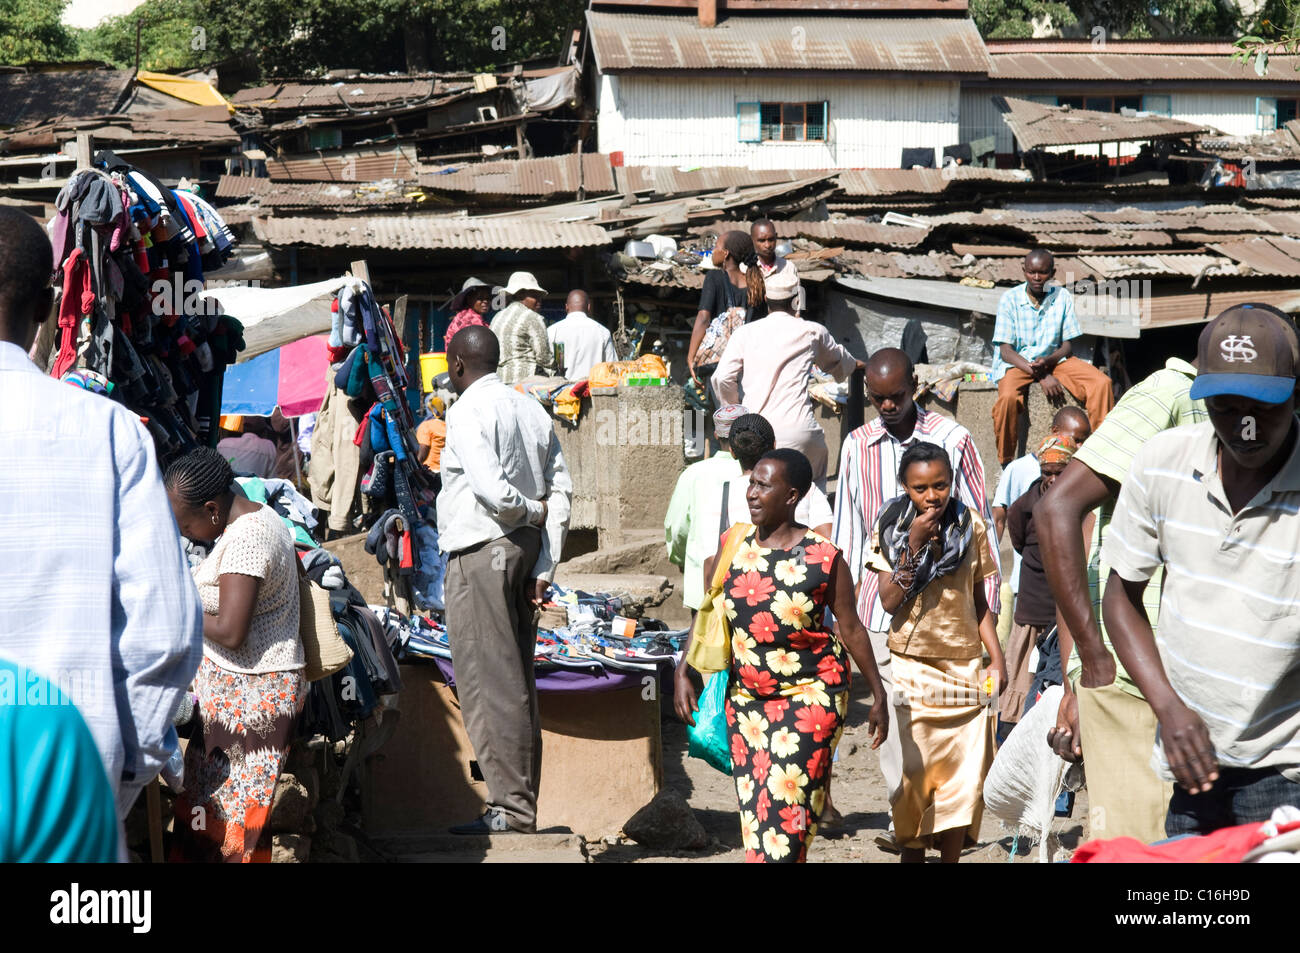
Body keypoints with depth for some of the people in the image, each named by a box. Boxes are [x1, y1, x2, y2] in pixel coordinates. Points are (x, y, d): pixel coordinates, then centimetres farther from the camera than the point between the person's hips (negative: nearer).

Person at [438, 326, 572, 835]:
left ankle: (511, 807, -4)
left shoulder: (467, 410, -10)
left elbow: (492, 491, -23)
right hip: (524, 549, 8)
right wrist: (544, 566, 6)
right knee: (517, 681, 12)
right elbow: (561, 490, 7)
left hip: (480, 553, -8)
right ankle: (522, 802, 16)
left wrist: (530, 511, -3)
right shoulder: (531, 409, 12)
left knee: (488, 682, -5)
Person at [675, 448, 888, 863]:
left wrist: (878, 695, 2)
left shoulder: (823, 557, -10)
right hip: (745, 698, 4)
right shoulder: (733, 542, 1)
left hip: (809, 696, -4)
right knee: (754, 809, 8)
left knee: (786, 803, -9)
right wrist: (685, 674, 3)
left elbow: (851, 629, -2)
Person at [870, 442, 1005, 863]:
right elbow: (889, 600, -10)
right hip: (911, 665, -2)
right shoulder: (892, 527, -2)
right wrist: (914, 544, -16)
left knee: (964, 771, -1)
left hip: (965, 665, 2)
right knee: (912, 769, -2)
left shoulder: (970, 525, 3)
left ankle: (951, 856, 11)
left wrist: (996, 656, 6)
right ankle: (911, 852, 14)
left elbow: (979, 599, 11)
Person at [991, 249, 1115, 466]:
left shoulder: (1062, 297, 1)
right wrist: (1041, 377, -22)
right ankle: (1005, 464, -19)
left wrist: (1047, 362, -21)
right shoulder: (1010, 299, -8)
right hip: (1017, 363, -3)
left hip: (1053, 359, 3)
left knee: (1102, 383, -18)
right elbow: (1006, 351, -11)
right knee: (1008, 397, -35)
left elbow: (1066, 345, 3)